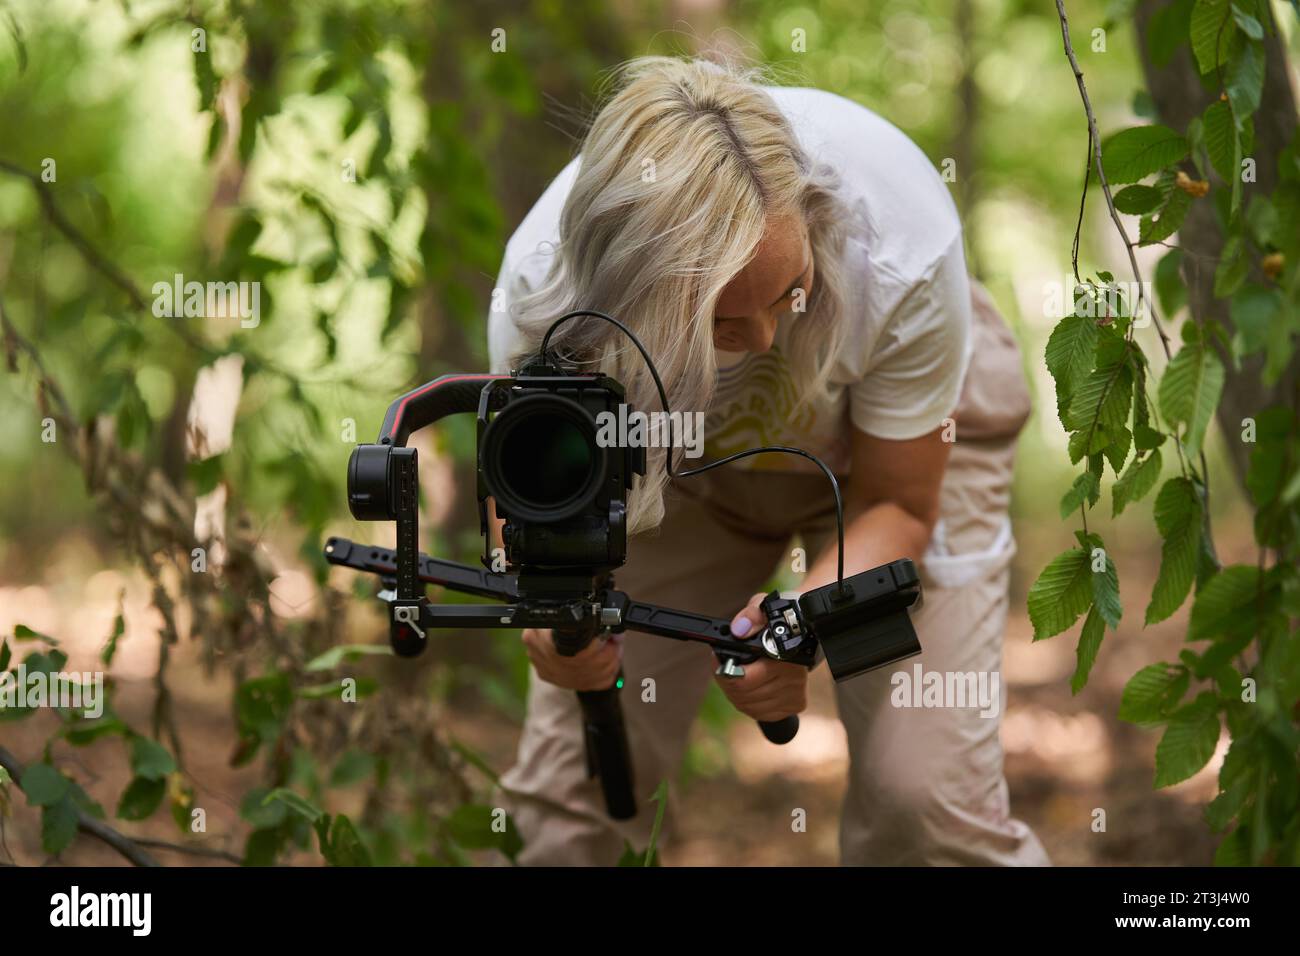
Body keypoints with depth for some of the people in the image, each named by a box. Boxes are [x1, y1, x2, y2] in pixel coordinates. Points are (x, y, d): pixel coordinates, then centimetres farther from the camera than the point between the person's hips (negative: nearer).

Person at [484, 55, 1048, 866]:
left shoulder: (901, 250, -39)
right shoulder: (541, 285, -35)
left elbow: (897, 502, -22)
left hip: (897, 434, -1)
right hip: (684, 462, 2)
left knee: (929, 798, -18)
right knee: (571, 784, -9)